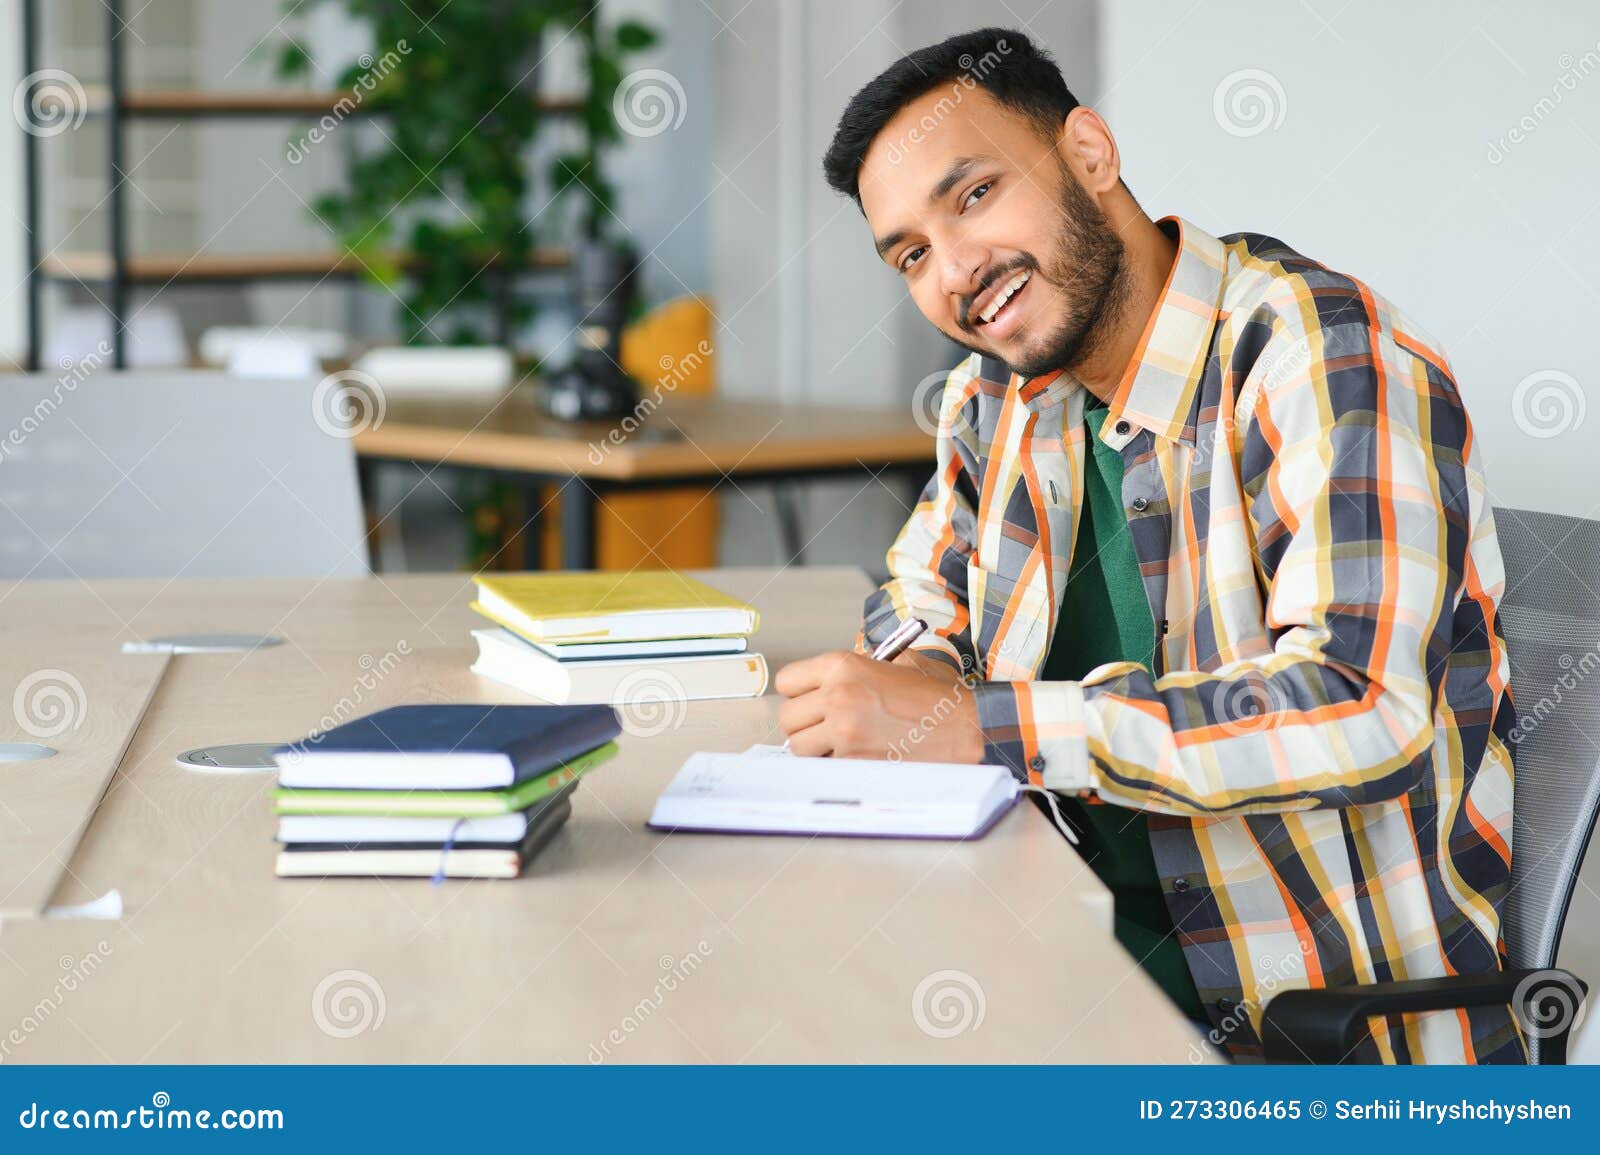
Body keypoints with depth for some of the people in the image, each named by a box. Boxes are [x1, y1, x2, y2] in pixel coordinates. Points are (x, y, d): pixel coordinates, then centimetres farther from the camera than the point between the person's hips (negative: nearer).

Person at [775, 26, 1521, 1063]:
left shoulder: (1327, 356, -17)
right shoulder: (1001, 395, 7)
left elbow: (1364, 714, -29)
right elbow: (921, 592, 25)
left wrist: (974, 725, -29)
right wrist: (928, 673, -2)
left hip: (1341, 1022, -7)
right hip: (1092, 971, 7)